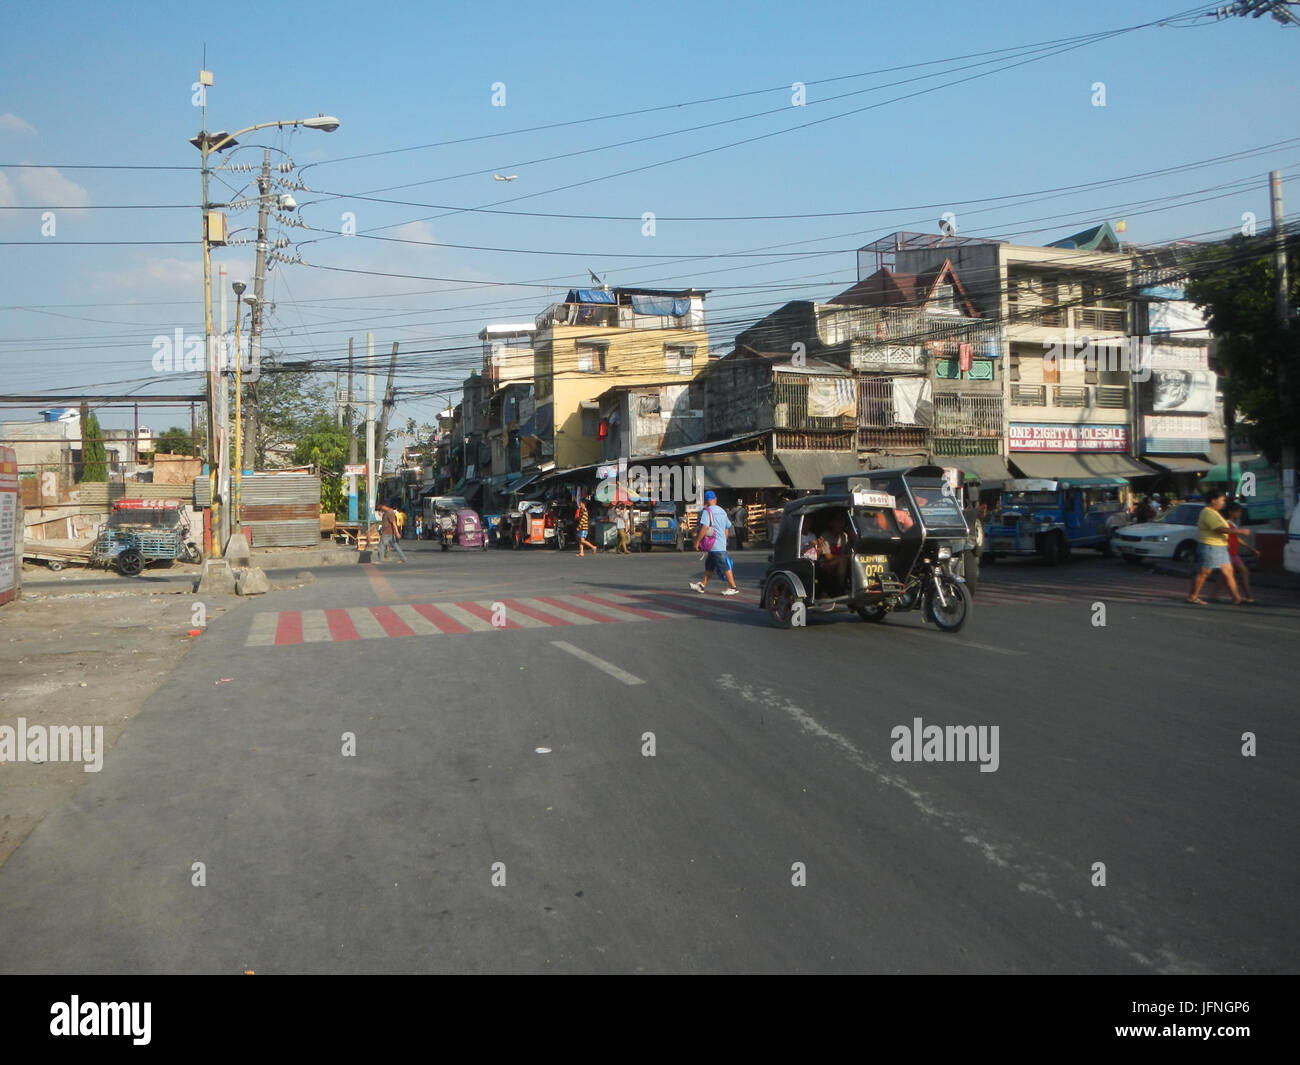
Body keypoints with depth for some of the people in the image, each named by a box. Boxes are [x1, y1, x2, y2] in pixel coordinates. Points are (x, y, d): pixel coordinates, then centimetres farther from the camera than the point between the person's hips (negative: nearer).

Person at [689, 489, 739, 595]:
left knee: (724, 567, -4)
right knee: (709, 564, 16)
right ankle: (702, 585, 22)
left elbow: (704, 528, -21)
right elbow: (727, 527, 17)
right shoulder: (722, 511, 12)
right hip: (722, 543, 8)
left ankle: (733, 588, -2)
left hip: (714, 545, -8)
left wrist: (697, 541, -14)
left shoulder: (707, 511, -12)